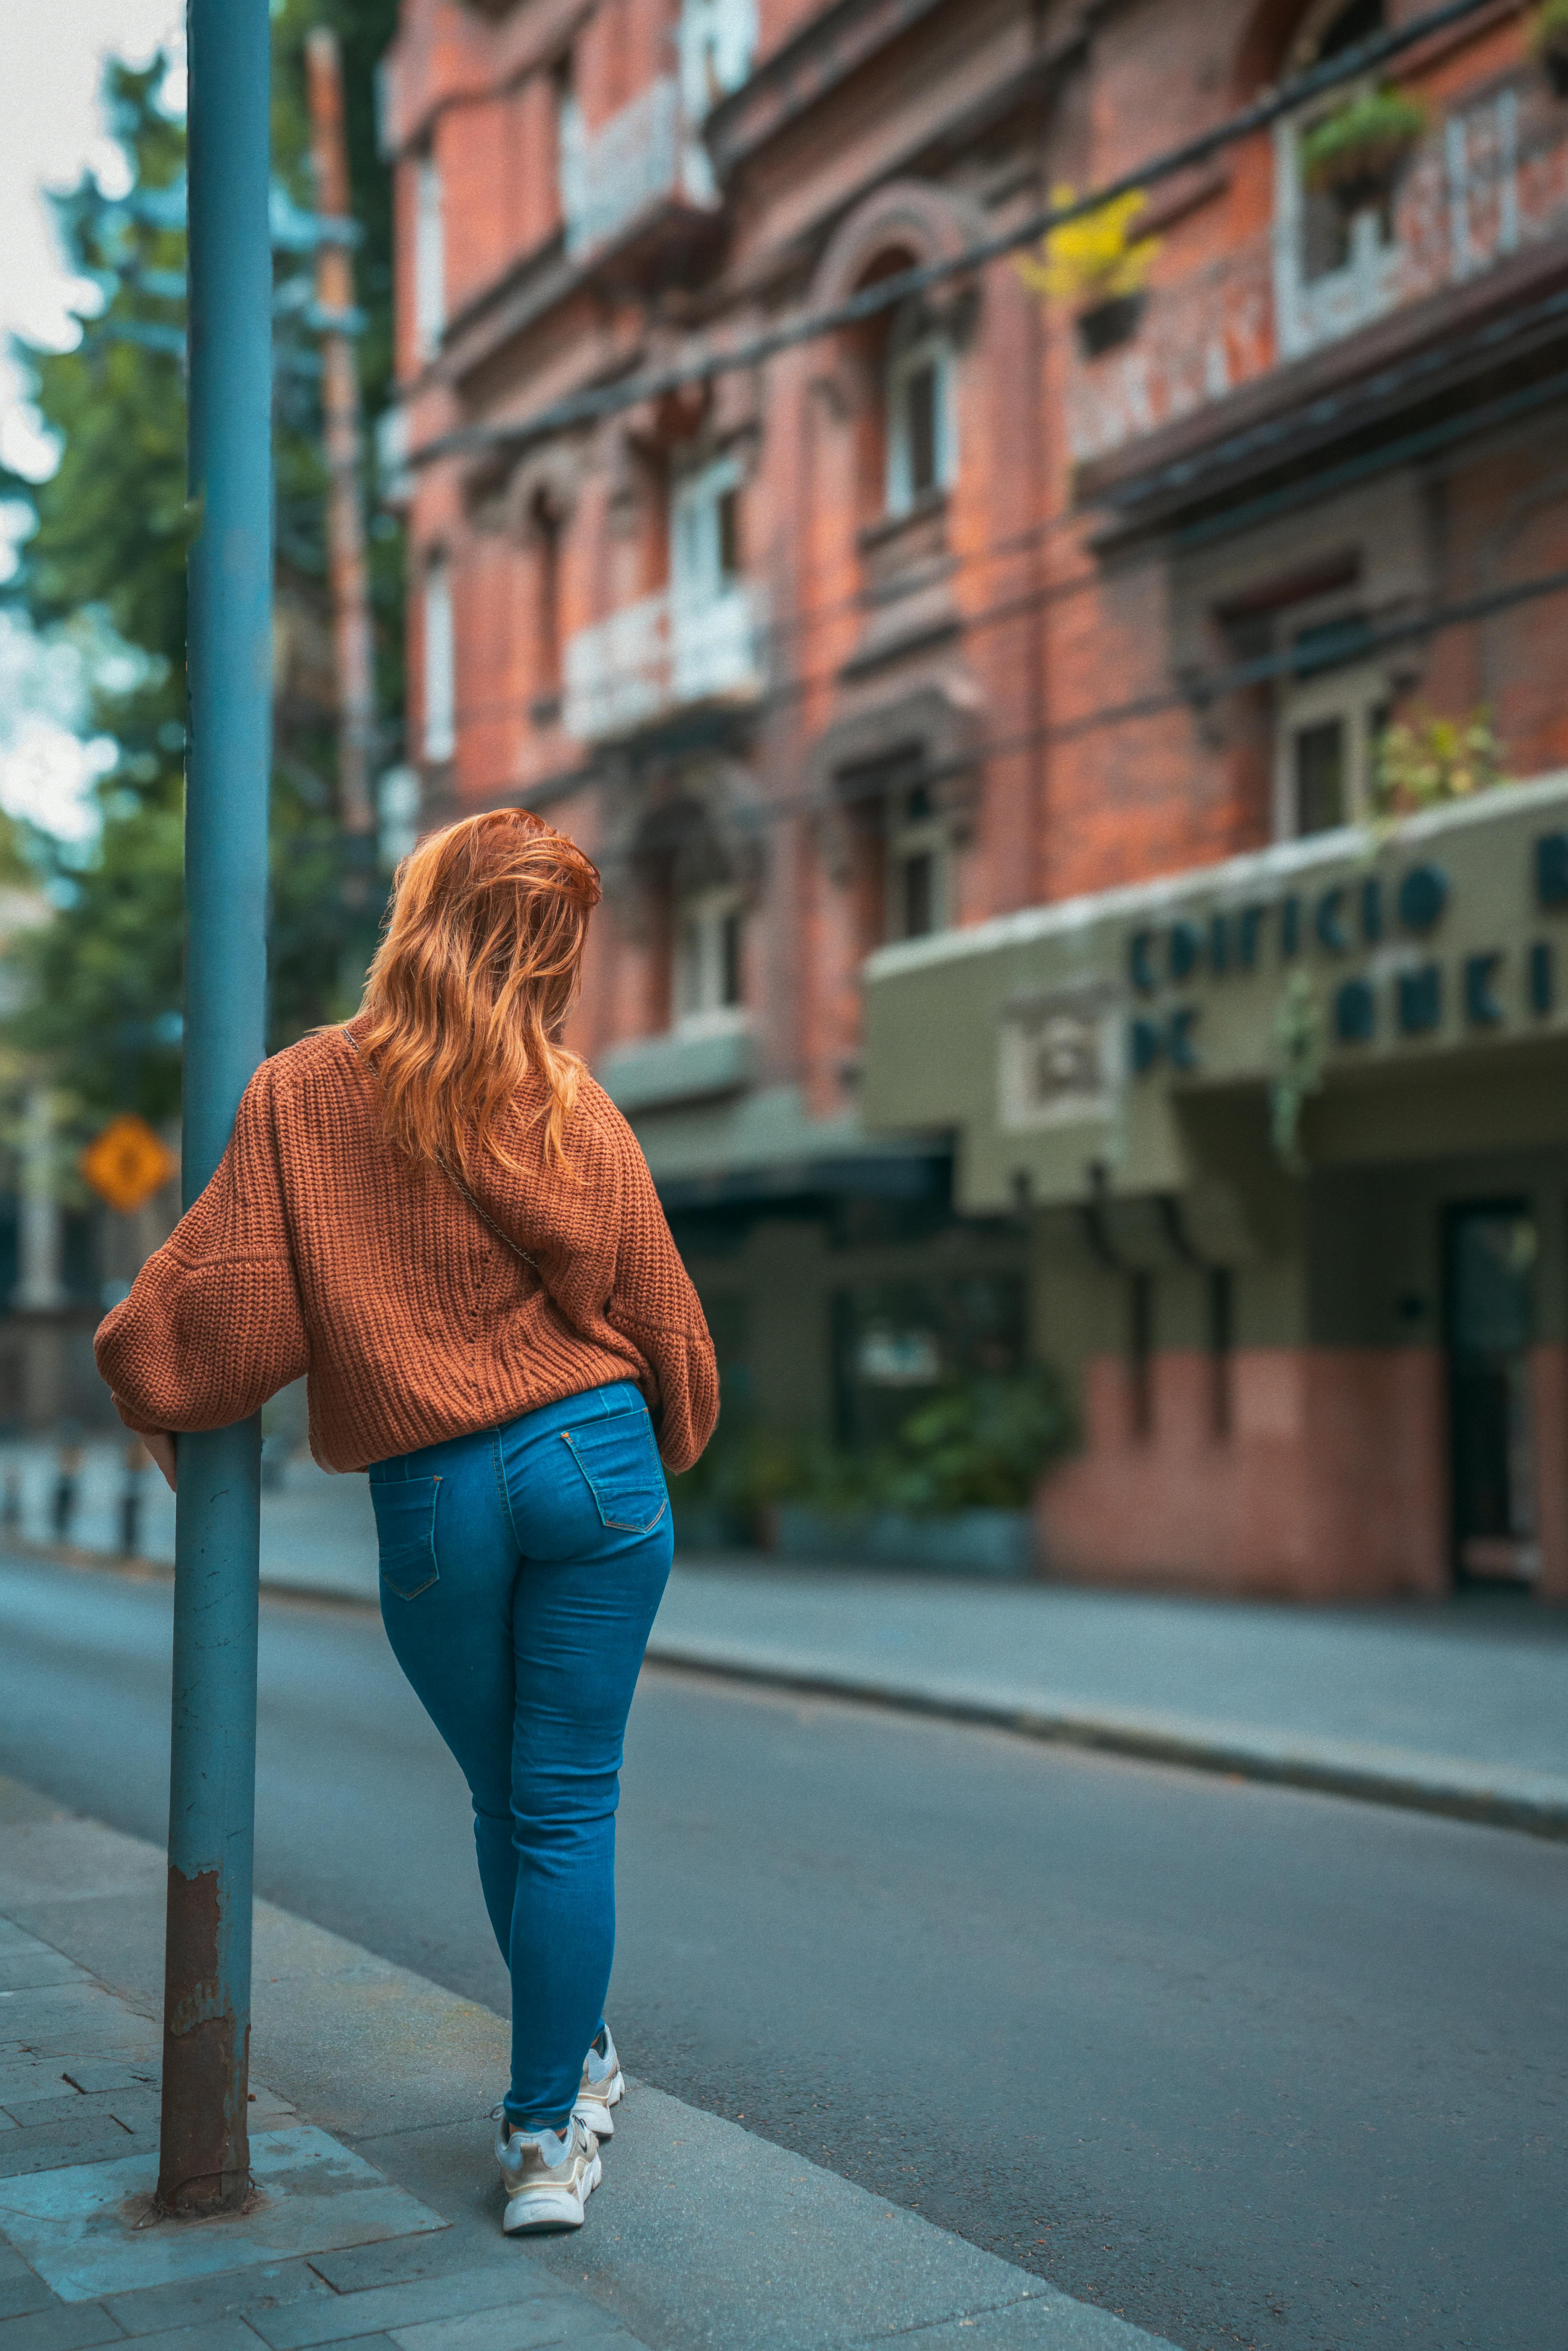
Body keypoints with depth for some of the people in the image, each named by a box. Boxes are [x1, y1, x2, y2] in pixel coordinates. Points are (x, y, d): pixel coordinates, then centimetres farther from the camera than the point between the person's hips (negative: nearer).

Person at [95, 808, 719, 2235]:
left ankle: (575, 2064, 37)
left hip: (432, 1499, 0)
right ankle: (548, 2138, 12)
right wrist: (662, 1451, 25)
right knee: (569, 1807, 6)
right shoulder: (571, 1114, -2)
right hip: (596, 1465, 0)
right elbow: (662, 1319, 6)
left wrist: (152, 1399, 16)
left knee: (509, 1806, 19)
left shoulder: (300, 1096, -4)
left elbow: (216, 1289, -4)